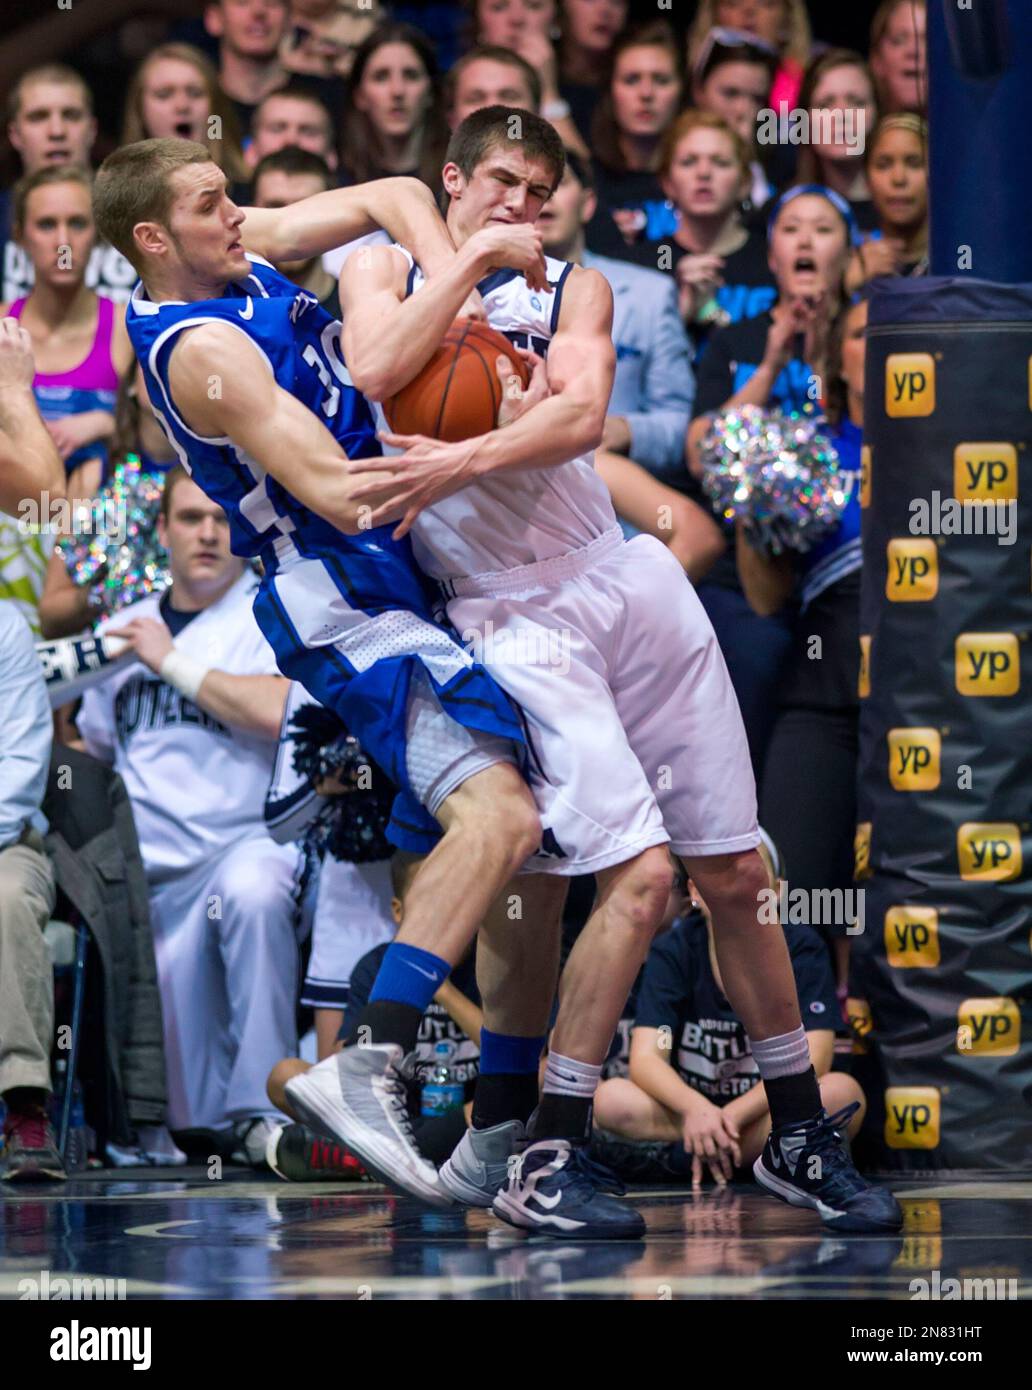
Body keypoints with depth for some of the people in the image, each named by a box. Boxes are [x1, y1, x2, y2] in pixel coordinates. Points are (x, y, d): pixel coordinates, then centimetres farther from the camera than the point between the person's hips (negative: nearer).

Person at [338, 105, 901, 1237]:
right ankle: (540, 1159, -10)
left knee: (735, 872, 5)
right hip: (509, 611, -4)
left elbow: (582, 417, -10)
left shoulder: (574, 289, 10)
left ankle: (798, 1134, 19)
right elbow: (377, 371, -17)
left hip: (624, 576, 4)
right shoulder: (387, 271, 6)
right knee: (638, 873, -18)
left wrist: (460, 462, -24)